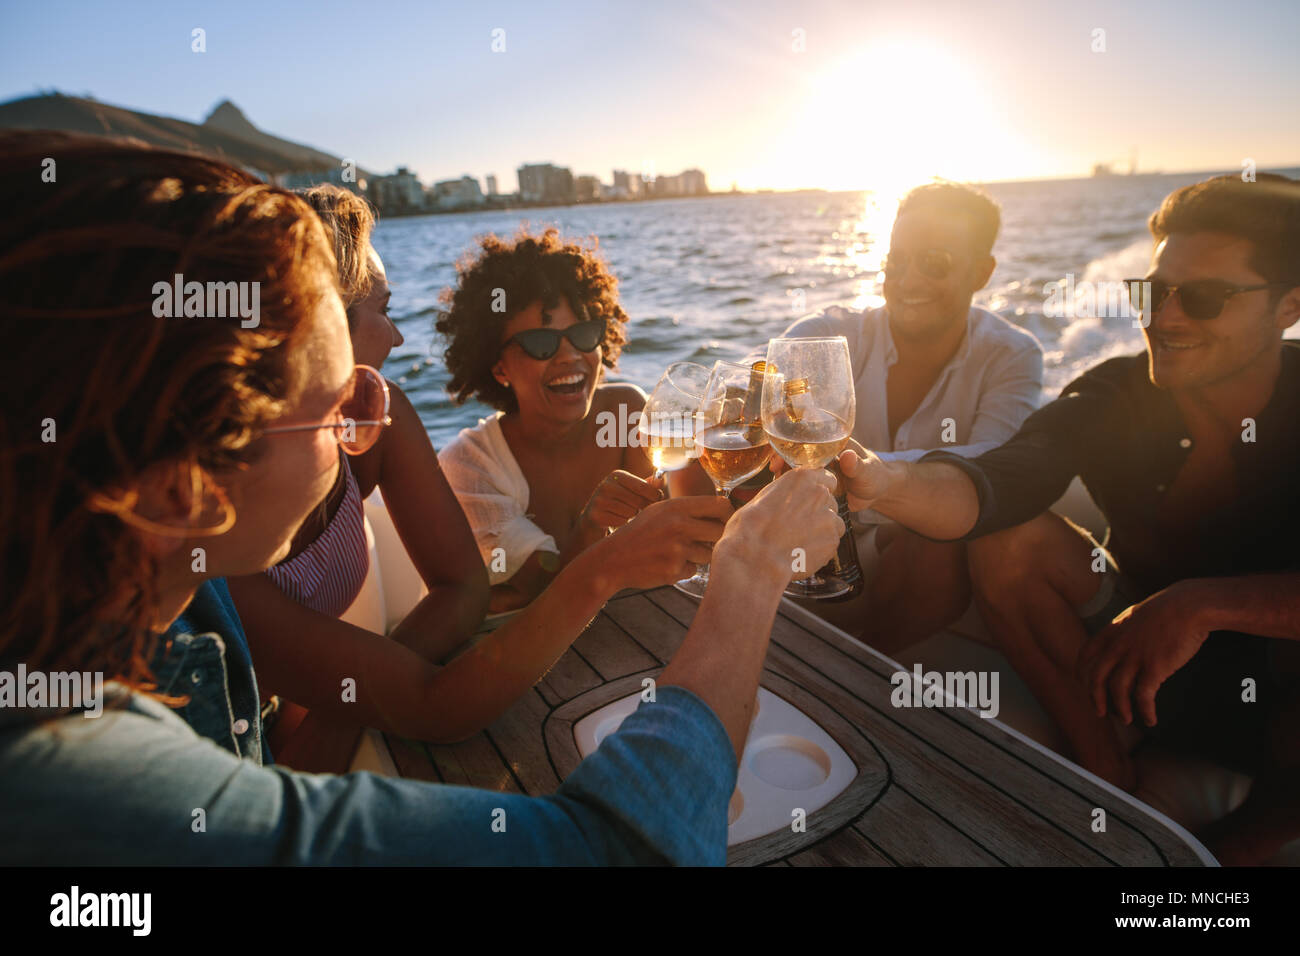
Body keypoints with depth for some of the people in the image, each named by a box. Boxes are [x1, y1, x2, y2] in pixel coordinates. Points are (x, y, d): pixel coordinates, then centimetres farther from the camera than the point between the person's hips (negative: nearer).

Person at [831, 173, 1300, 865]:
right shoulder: (1113, 398, -12)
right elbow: (995, 486, -30)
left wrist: (1201, 602, -39)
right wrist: (885, 482, -50)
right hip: (1140, 666, 2)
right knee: (1008, 543, -21)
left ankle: (1227, 848, -2)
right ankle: (1108, 775, -7)